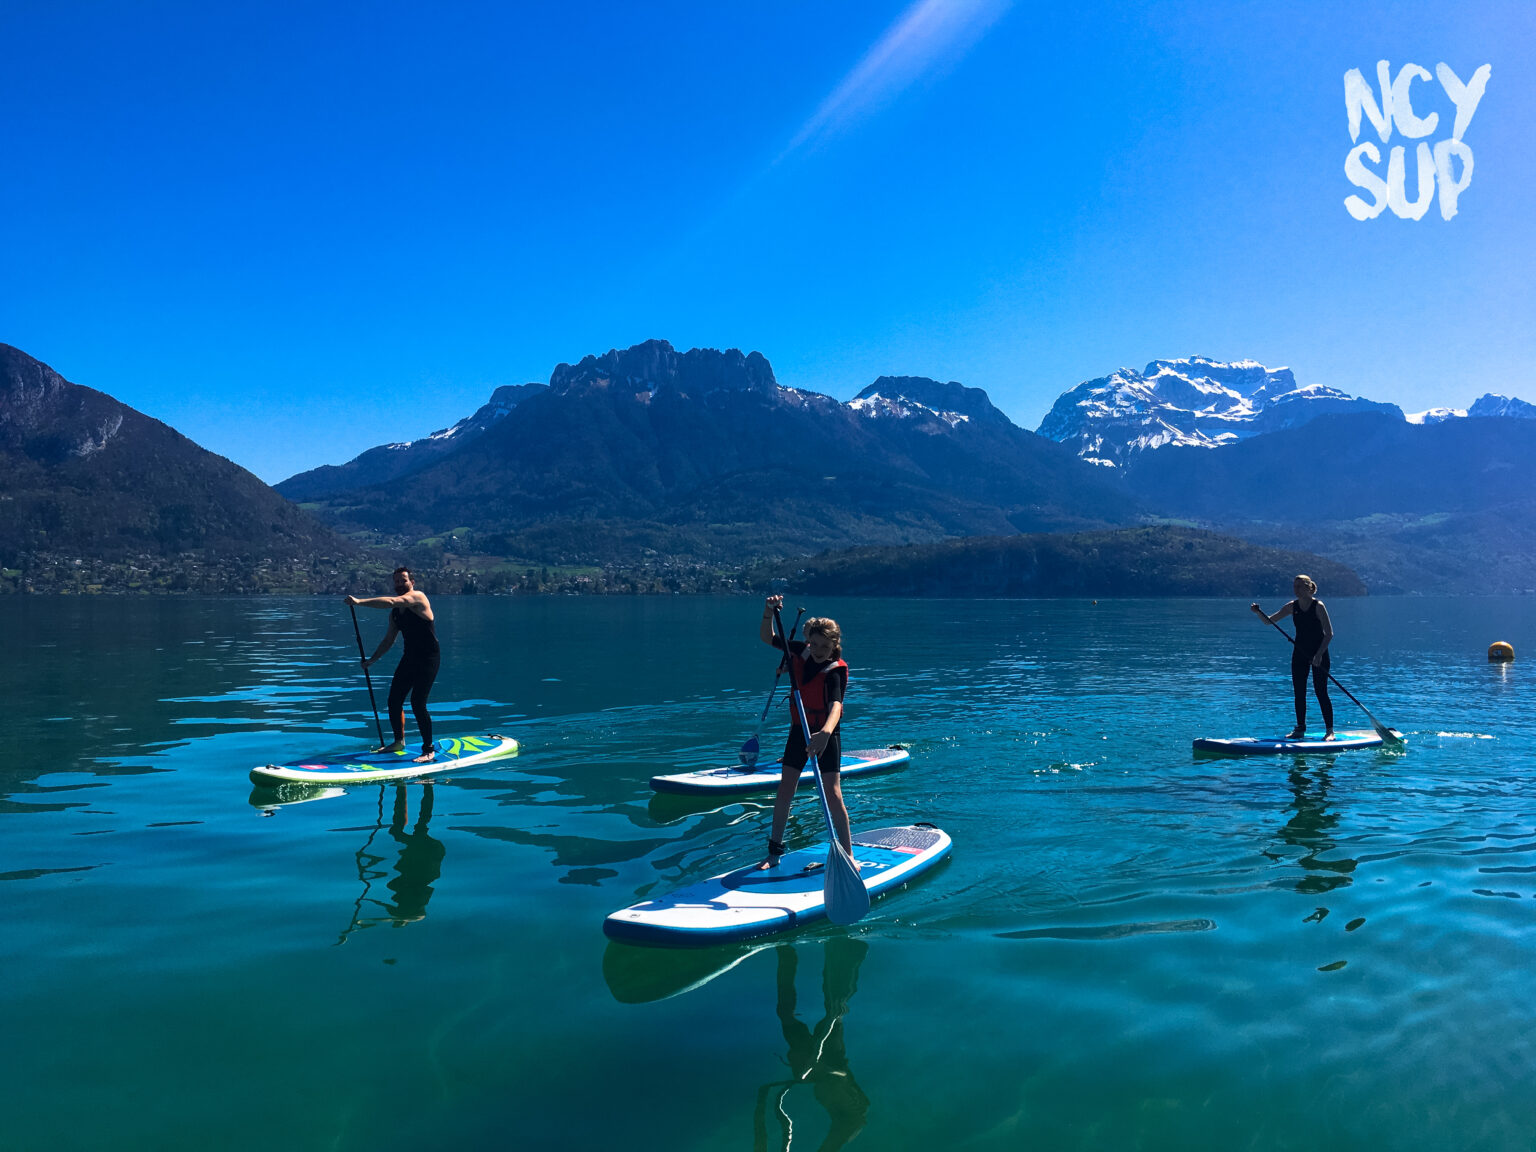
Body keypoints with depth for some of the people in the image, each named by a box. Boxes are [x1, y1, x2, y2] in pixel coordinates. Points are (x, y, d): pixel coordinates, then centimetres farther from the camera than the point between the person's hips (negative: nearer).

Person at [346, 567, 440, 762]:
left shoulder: (418, 597, -13)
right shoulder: (395, 612, 12)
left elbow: (391, 602, -30)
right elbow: (388, 640, 20)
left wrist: (359, 602, -32)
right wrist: (372, 660, 10)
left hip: (428, 658, -8)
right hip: (409, 658, 8)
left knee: (417, 703, -14)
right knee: (394, 701, 10)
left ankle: (429, 751, -3)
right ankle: (399, 742, 31)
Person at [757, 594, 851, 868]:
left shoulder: (836, 671, -25)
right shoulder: (800, 651, -9)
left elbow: (836, 705, -42)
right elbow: (767, 638, 5)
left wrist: (825, 733, -61)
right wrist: (768, 614, -15)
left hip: (826, 734, -5)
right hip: (799, 729, 5)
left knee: (832, 794, -10)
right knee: (785, 789, 6)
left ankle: (848, 855, 2)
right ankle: (775, 850, 18)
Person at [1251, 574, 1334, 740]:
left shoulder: (1318, 606, -13)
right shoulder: (1292, 606, 2)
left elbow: (1329, 633, -14)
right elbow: (1270, 621, 6)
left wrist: (1319, 654, -21)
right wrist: (1259, 613, -14)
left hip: (1319, 652, -5)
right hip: (1300, 652, 5)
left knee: (1321, 692, -5)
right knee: (1299, 693, 6)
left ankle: (1330, 730, 3)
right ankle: (1300, 729, 16)